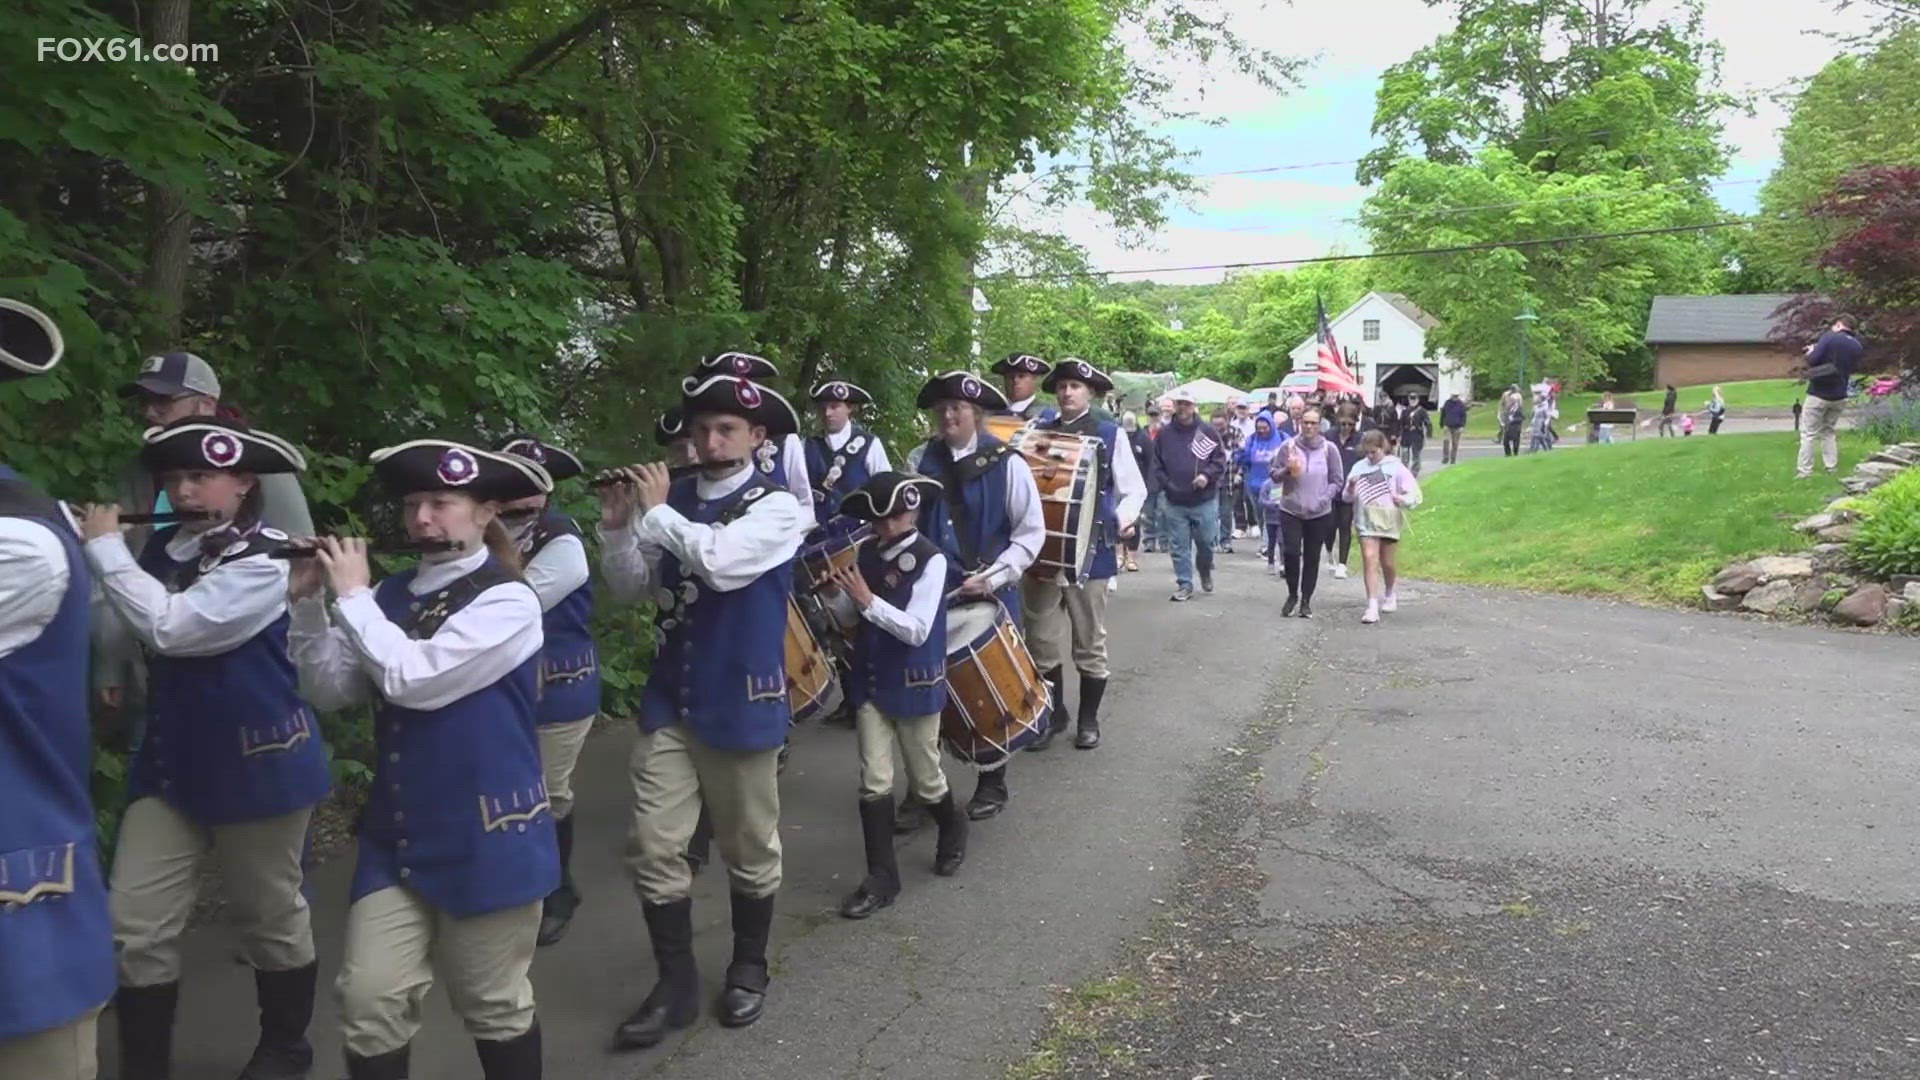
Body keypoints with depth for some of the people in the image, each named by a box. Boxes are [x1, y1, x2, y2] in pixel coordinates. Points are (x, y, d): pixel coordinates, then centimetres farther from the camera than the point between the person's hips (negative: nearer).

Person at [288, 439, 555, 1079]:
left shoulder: (508, 600, -13)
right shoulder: (392, 594, 4)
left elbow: (414, 679, -23)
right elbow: (331, 691, 3)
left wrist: (352, 595, -15)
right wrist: (308, 602, -7)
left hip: (487, 837, -5)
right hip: (395, 837, 5)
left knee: (493, 1005, 10)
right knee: (368, 1000, 4)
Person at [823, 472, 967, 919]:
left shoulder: (930, 559, -16)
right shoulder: (867, 553, 1)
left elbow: (916, 630, -21)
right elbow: (848, 617, 6)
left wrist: (869, 600, -27)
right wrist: (842, 593, -15)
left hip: (915, 685, -4)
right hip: (871, 682, 4)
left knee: (925, 780, 12)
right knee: (874, 783, 2)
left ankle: (952, 829, 43)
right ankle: (881, 878, 11)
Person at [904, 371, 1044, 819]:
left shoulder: (1006, 463, -6)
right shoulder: (919, 460, 2)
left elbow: (1031, 532, -5)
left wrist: (991, 577, -14)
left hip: (991, 595, -2)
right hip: (931, 593, 2)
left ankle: (992, 784, 28)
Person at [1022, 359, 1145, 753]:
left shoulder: (1110, 434, 1)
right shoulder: (1037, 433, 6)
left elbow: (1134, 488, 1)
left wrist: (1123, 518, -16)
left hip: (1088, 552, -2)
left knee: (1090, 643, 9)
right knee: (1040, 641, 7)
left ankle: (1088, 719, 23)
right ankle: (1052, 714, 24)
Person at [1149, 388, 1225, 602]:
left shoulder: (1206, 432, 1)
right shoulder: (1164, 434, 5)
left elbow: (1220, 459, 2)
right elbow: (1156, 464, 10)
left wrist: (1208, 475, -14)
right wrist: (1166, 484, -3)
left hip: (1204, 500, -1)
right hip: (1174, 501, 1)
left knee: (1206, 542, 5)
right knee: (1179, 546, 4)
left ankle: (1205, 572, 34)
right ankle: (1184, 585, 13)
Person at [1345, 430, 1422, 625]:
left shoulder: (1396, 467, -2)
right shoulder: (1359, 467, 5)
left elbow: (1414, 493, -3)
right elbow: (1348, 498, 10)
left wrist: (1404, 500, -24)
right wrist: (1351, 489, -13)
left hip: (1389, 521, -1)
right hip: (1366, 522, 1)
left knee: (1388, 563, 10)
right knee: (1369, 559, -11)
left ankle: (1389, 596, 38)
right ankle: (1373, 607, -13)